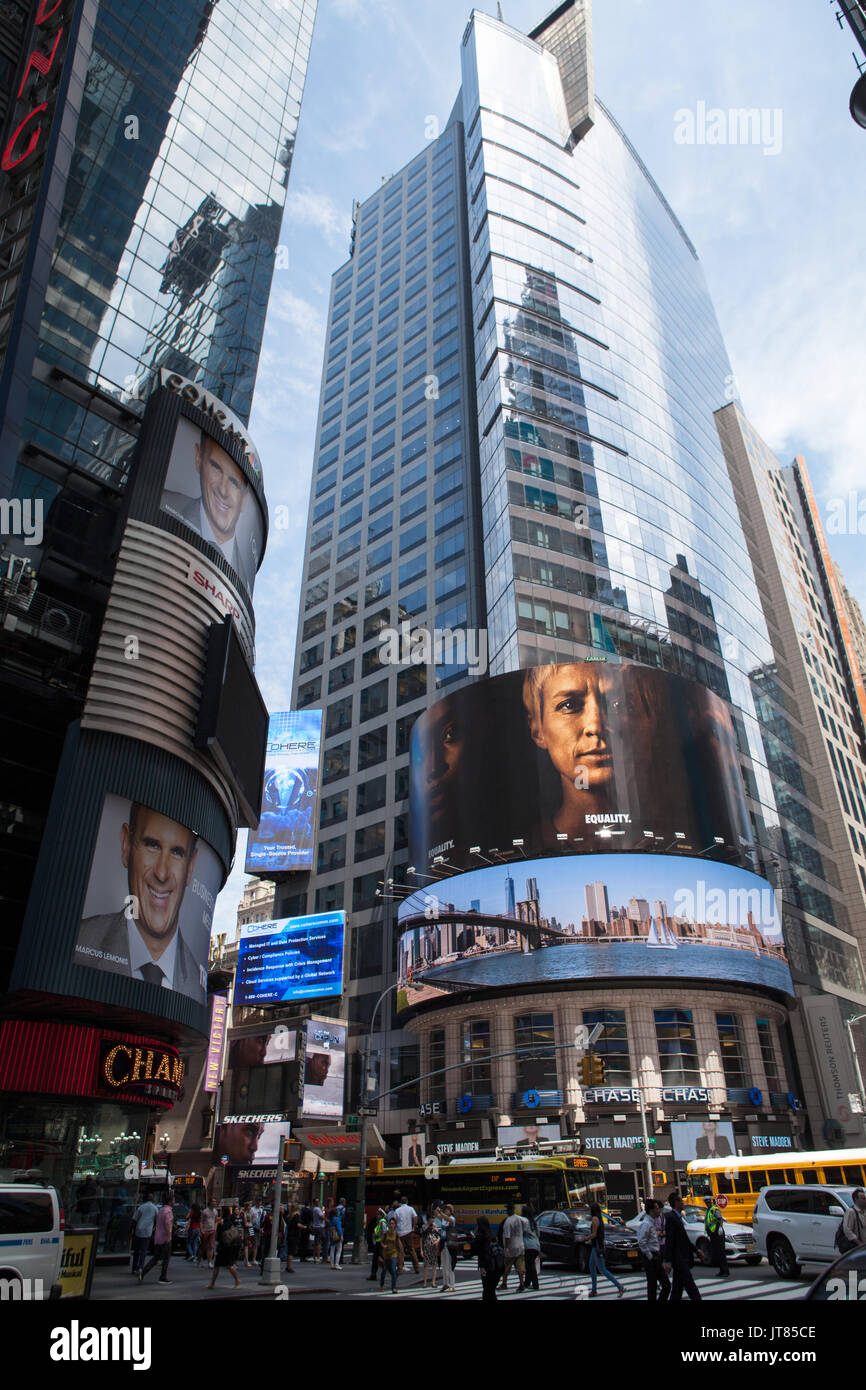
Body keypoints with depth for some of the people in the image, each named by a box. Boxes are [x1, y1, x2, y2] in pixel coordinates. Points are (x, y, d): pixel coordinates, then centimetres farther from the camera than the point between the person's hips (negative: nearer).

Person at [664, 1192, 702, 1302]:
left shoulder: (678, 1217, 14)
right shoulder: (670, 1217, -17)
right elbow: (668, 1241, -21)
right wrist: (668, 1261, -23)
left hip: (683, 1258, 10)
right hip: (678, 1259, -10)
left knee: (677, 1287, 12)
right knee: (690, 1285, -6)